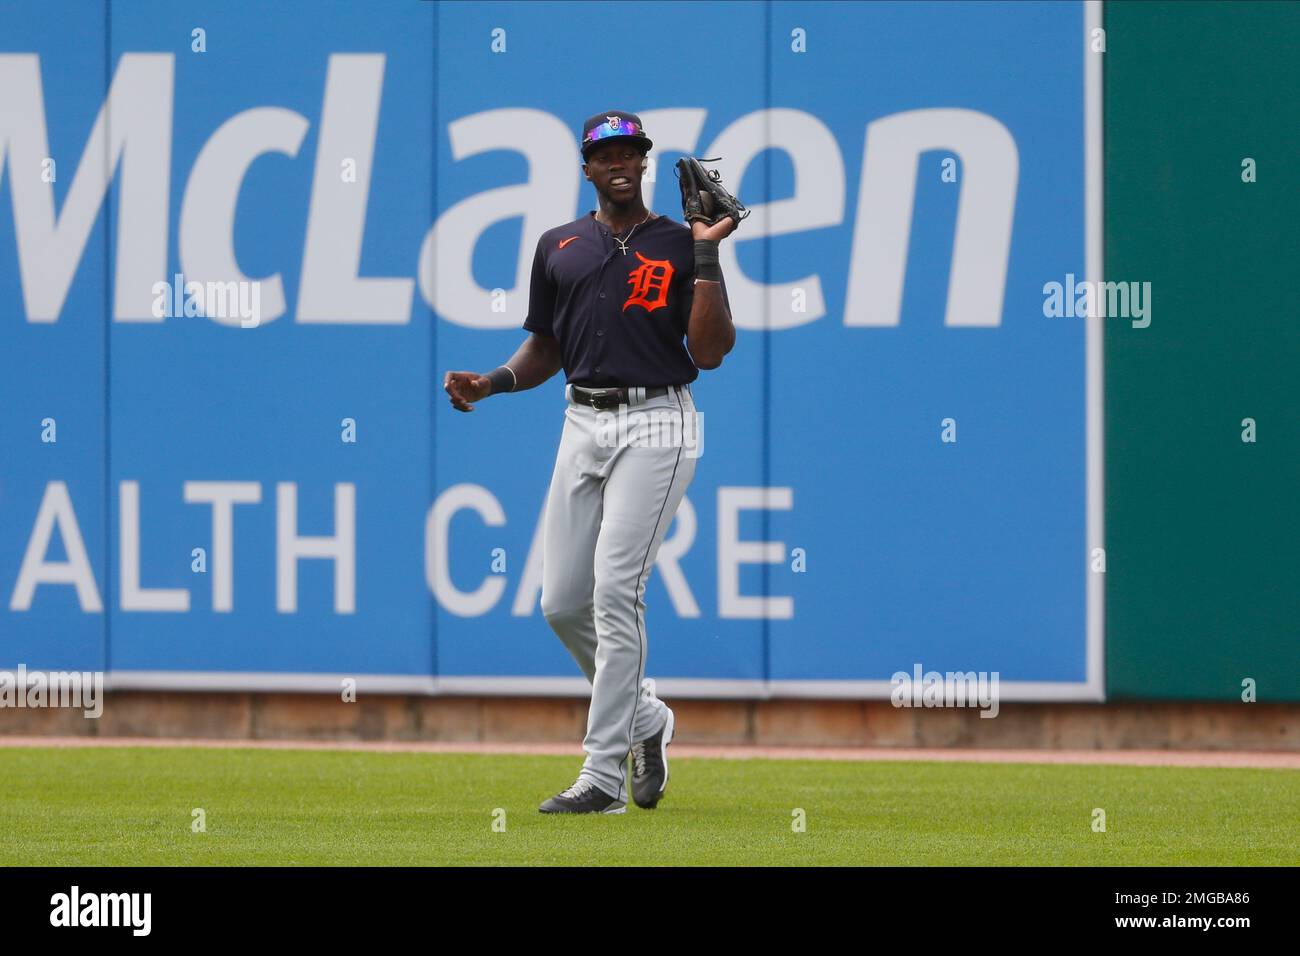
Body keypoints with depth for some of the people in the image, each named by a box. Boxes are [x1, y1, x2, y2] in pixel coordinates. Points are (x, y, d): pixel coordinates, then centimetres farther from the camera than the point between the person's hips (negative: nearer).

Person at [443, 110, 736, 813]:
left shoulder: (679, 246, 0)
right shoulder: (559, 247, 13)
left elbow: (709, 353, -9)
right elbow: (545, 346, 20)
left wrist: (706, 256, -13)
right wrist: (492, 382, 1)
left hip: (655, 424, -5)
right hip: (582, 424, 5)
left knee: (614, 588, -14)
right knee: (562, 601, 4)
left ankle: (603, 775, -12)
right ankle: (645, 717, 28)